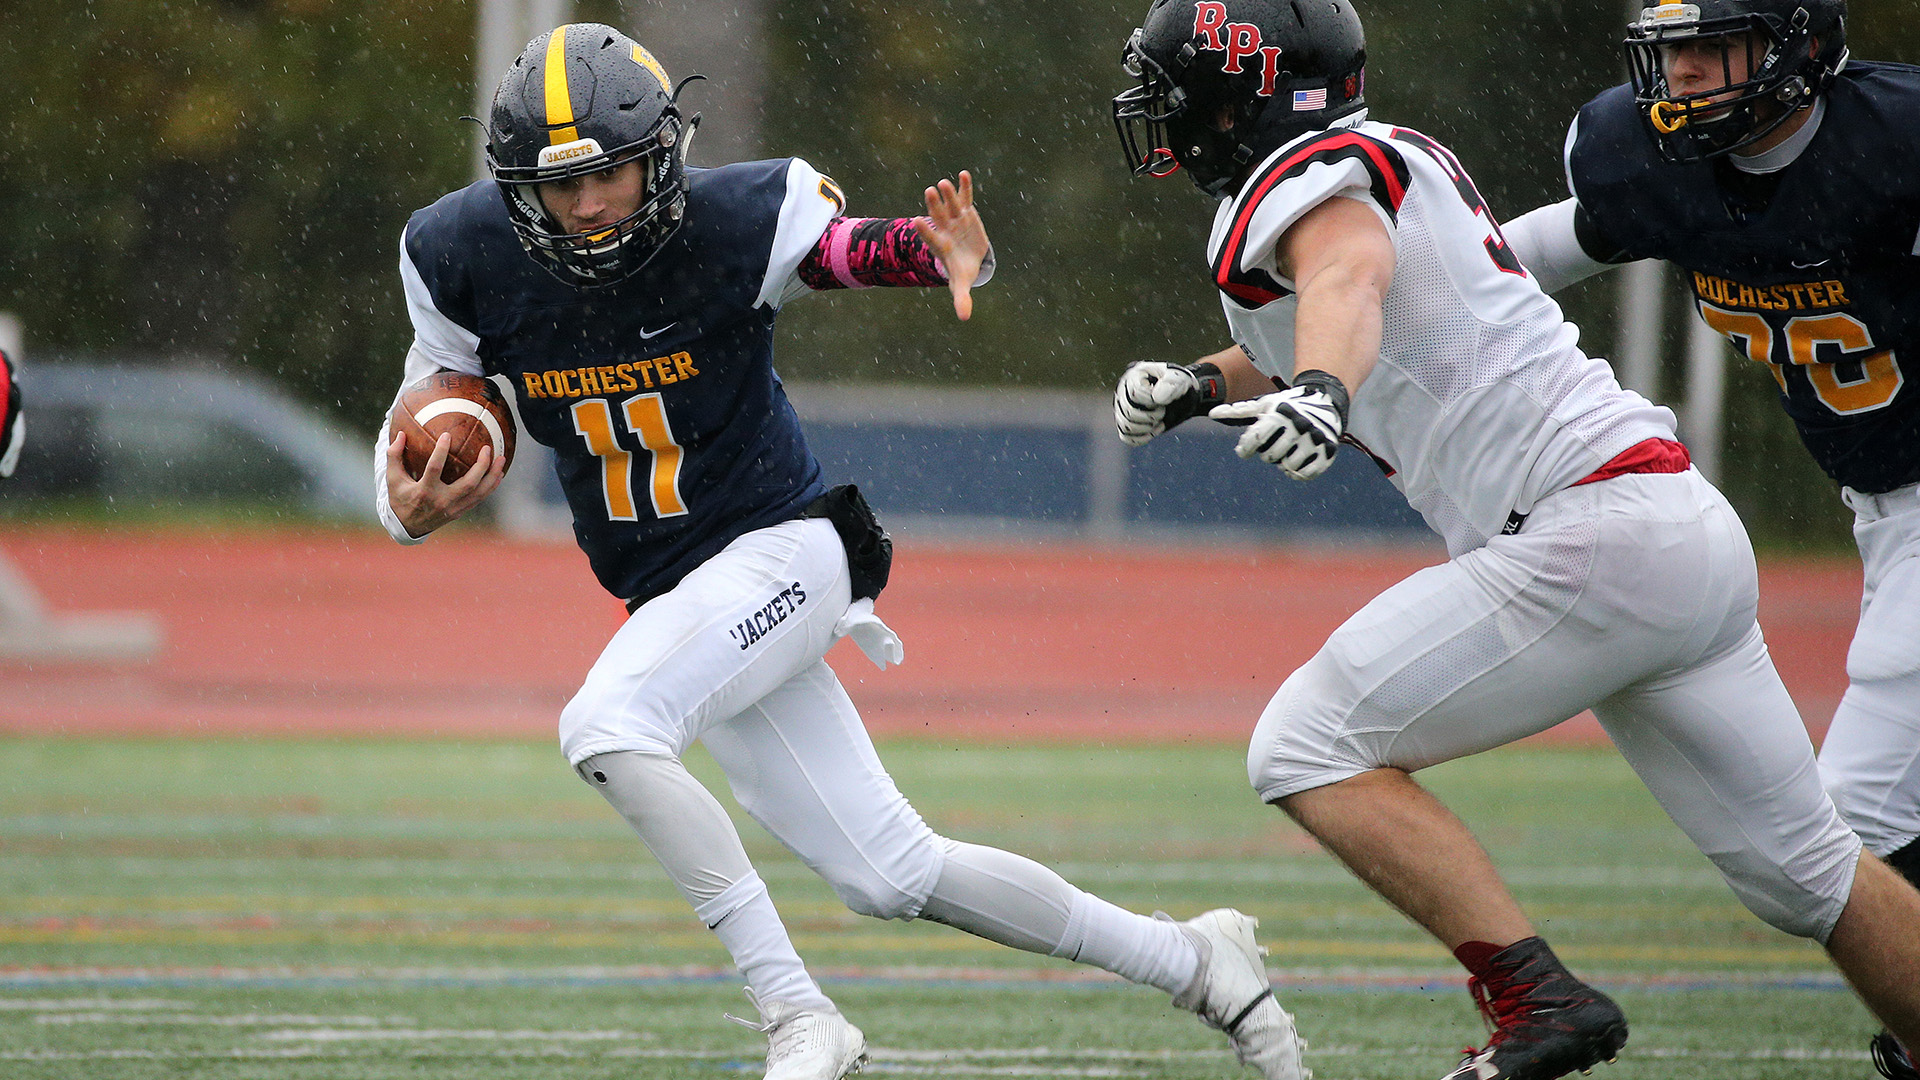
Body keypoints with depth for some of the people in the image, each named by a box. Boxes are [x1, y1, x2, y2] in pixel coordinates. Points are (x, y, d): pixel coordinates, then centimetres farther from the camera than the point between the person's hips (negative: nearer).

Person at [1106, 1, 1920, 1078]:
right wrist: (1196, 384, 15)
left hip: (1590, 536, -10)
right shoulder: (1403, 158, 21)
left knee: (1308, 750, -8)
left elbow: (1348, 280, -32)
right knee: (1808, 868, 19)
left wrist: (1318, 391, -52)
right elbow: (1285, 360, 35)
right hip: (1698, 537, 10)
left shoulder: (1310, 185, -7)